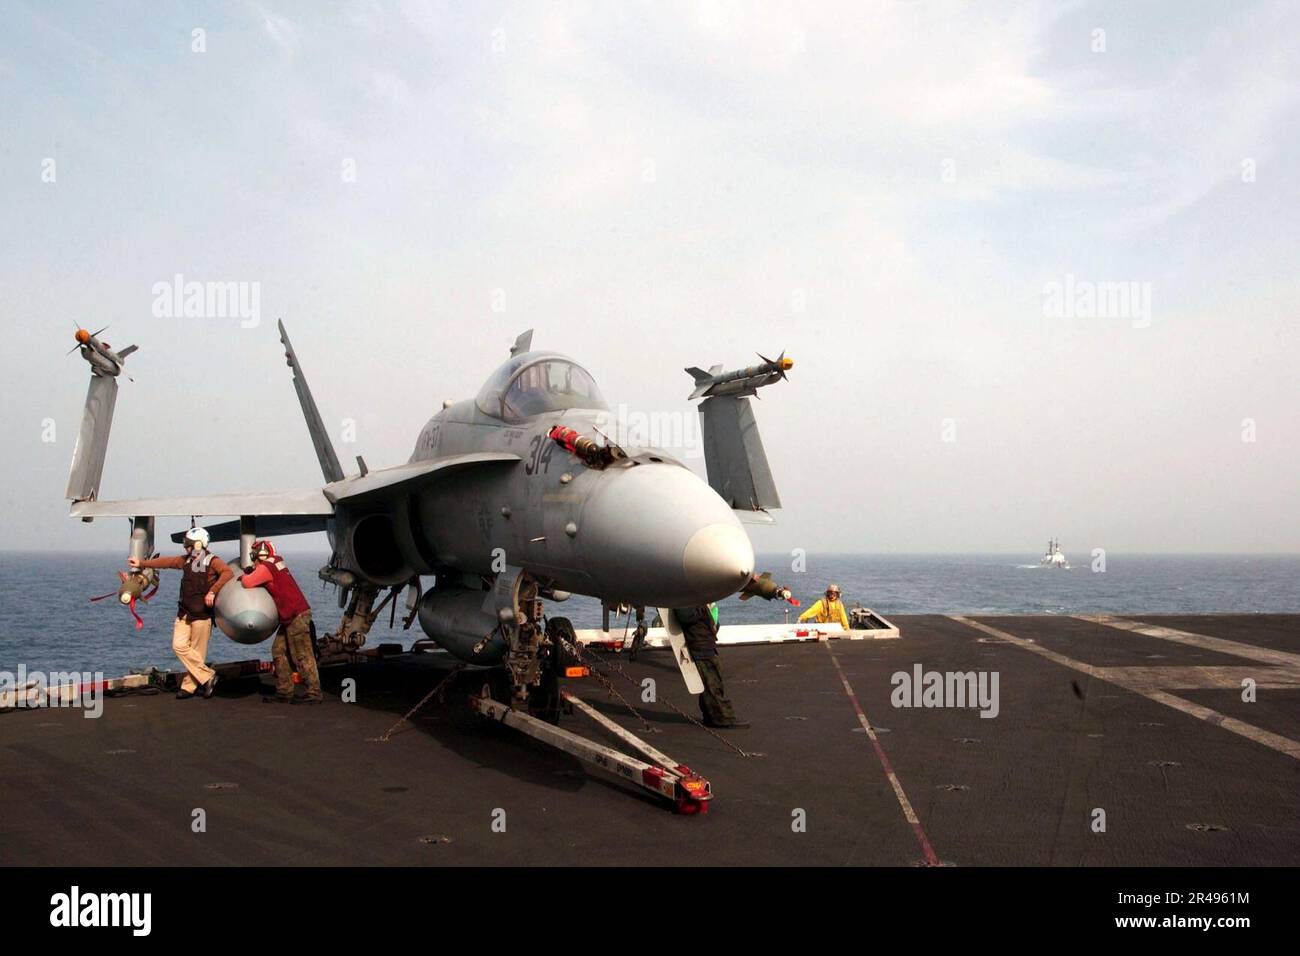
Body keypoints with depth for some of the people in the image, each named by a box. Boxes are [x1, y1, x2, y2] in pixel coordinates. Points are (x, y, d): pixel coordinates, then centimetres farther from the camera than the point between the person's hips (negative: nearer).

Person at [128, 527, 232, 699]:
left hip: (202, 615, -6)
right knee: (179, 646, -6)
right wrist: (142, 563, 25)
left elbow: (228, 573, -26)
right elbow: (165, 562, 22)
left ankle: (189, 686, 11)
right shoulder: (186, 560, 11)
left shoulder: (212, 561, -9)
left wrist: (213, 591, -33)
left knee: (197, 652, -2)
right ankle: (207, 677, 1)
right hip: (184, 613, 6)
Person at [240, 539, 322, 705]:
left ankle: (314, 693, -7)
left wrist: (245, 575, 6)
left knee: (302, 656, -8)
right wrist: (251, 571, 14)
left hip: (297, 616, -10)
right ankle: (284, 692, 15)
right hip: (291, 617, 10)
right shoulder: (276, 561, 16)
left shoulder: (265, 568, -10)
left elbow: (248, 583, -16)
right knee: (279, 651, 12)